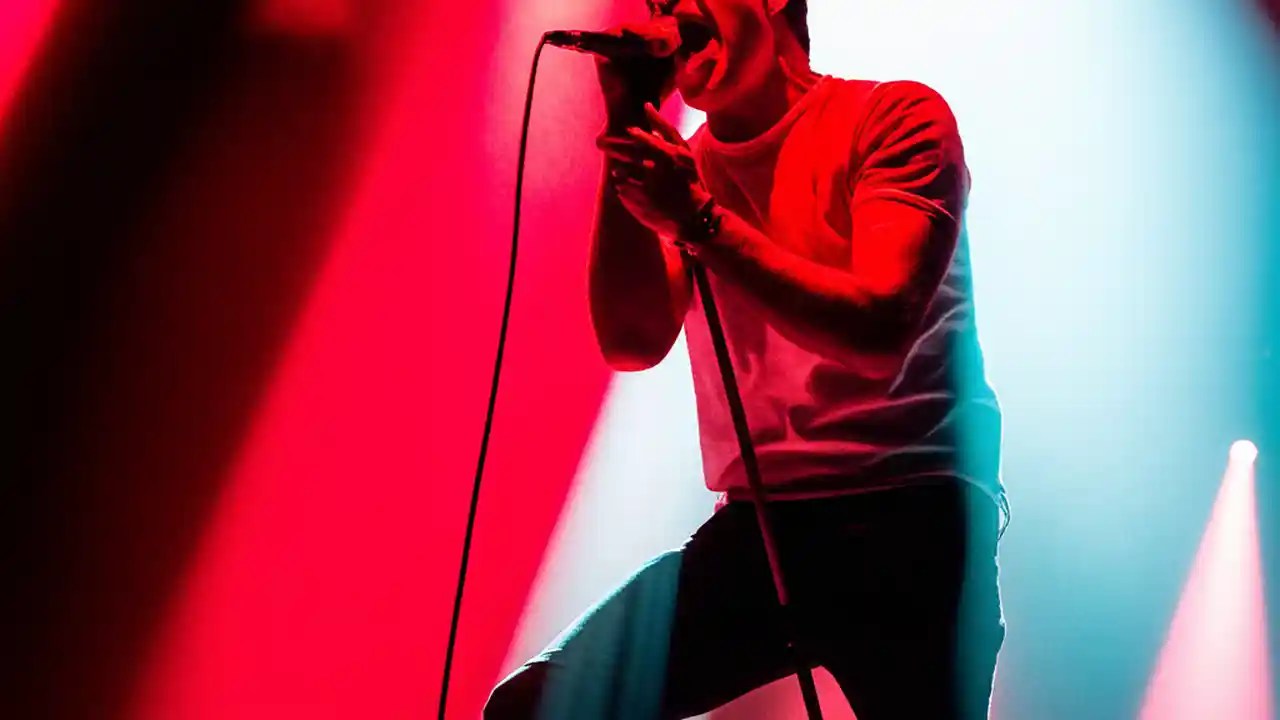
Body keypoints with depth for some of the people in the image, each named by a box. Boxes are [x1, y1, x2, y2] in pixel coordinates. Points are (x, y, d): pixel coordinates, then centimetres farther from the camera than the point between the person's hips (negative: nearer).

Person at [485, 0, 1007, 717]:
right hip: (757, 524, 4)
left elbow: (880, 323, -14)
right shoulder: (686, 170, 12)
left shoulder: (897, 115, -1)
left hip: (905, 520, -4)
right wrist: (627, 130, -5)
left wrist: (698, 221, -19)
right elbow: (632, 342, -3)